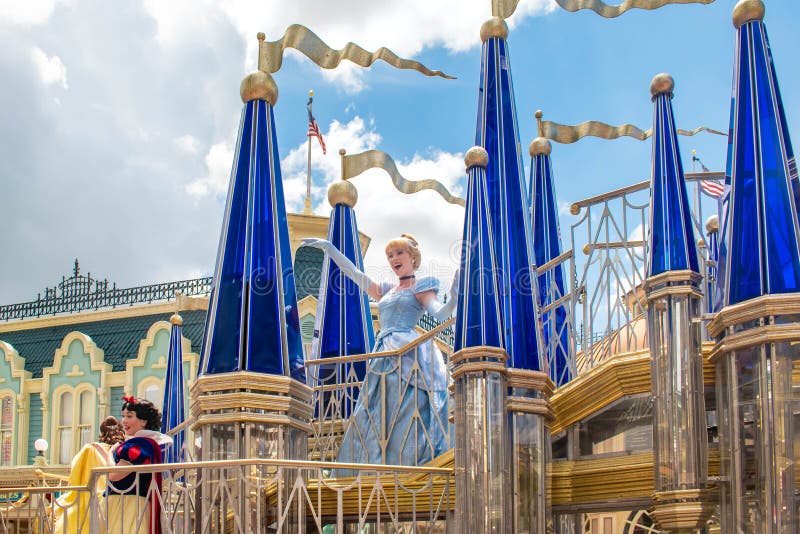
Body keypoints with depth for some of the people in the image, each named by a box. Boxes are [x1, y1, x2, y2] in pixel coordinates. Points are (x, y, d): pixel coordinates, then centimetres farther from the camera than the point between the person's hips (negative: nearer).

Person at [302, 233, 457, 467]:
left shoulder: (421, 287, 8)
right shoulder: (386, 291, 26)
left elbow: (439, 313, -9)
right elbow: (354, 274, 27)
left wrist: (453, 301, -31)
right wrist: (329, 247, 24)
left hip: (408, 356, -6)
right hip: (383, 358, 7)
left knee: (405, 419, -16)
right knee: (376, 422, -3)